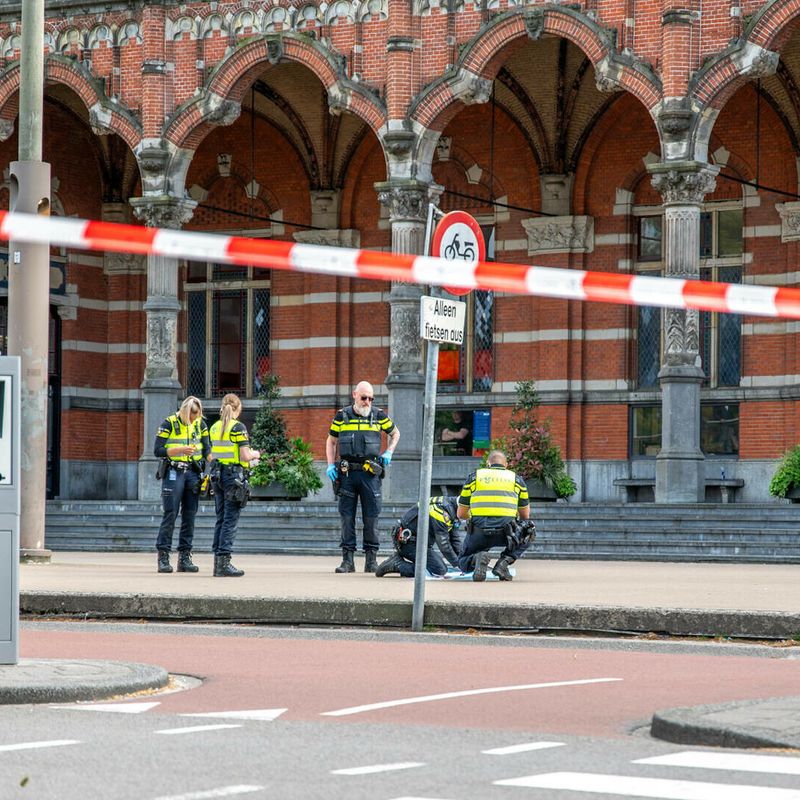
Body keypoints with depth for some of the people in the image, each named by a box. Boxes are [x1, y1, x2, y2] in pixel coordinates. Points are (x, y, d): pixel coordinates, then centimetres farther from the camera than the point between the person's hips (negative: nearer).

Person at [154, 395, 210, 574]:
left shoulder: (200, 424, 8)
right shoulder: (169, 424, -5)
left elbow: (207, 448, 7)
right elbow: (158, 450, -8)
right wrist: (180, 450, -21)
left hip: (193, 472, 4)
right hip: (173, 472, -4)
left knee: (190, 516, 3)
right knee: (170, 514, -8)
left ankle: (185, 557, 8)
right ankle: (163, 556, -4)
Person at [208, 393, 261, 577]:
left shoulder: (214, 427, 10)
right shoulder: (238, 427, -10)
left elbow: (213, 455, 12)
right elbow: (244, 456, -15)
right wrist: (255, 455, 7)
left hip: (217, 475, 7)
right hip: (234, 475, -7)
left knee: (220, 519, 12)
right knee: (230, 520, -5)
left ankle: (218, 562, 12)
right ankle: (224, 563, -9)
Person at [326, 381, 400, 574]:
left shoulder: (379, 415, 5)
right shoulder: (342, 416, 6)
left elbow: (395, 433, 22)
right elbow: (331, 441, 17)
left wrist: (388, 453, 7)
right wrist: (331, 465, 5)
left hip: (370, 473, -1)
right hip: (347, 472, 1)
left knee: (371, 517, 0)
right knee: (347, 516, 0)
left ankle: (371, 559, 6)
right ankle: (347, 560, 3)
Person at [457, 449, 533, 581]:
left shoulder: (474, 477, 16)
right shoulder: (517, 479, 16)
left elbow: (461, 514, 18)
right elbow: (525, 515, 23)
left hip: (478, 532, 0)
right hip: (505, 533, 0)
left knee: (463, 562, 25)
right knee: (527, 536, 32)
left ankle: (477, 559, -12)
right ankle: (504, 562, 6)